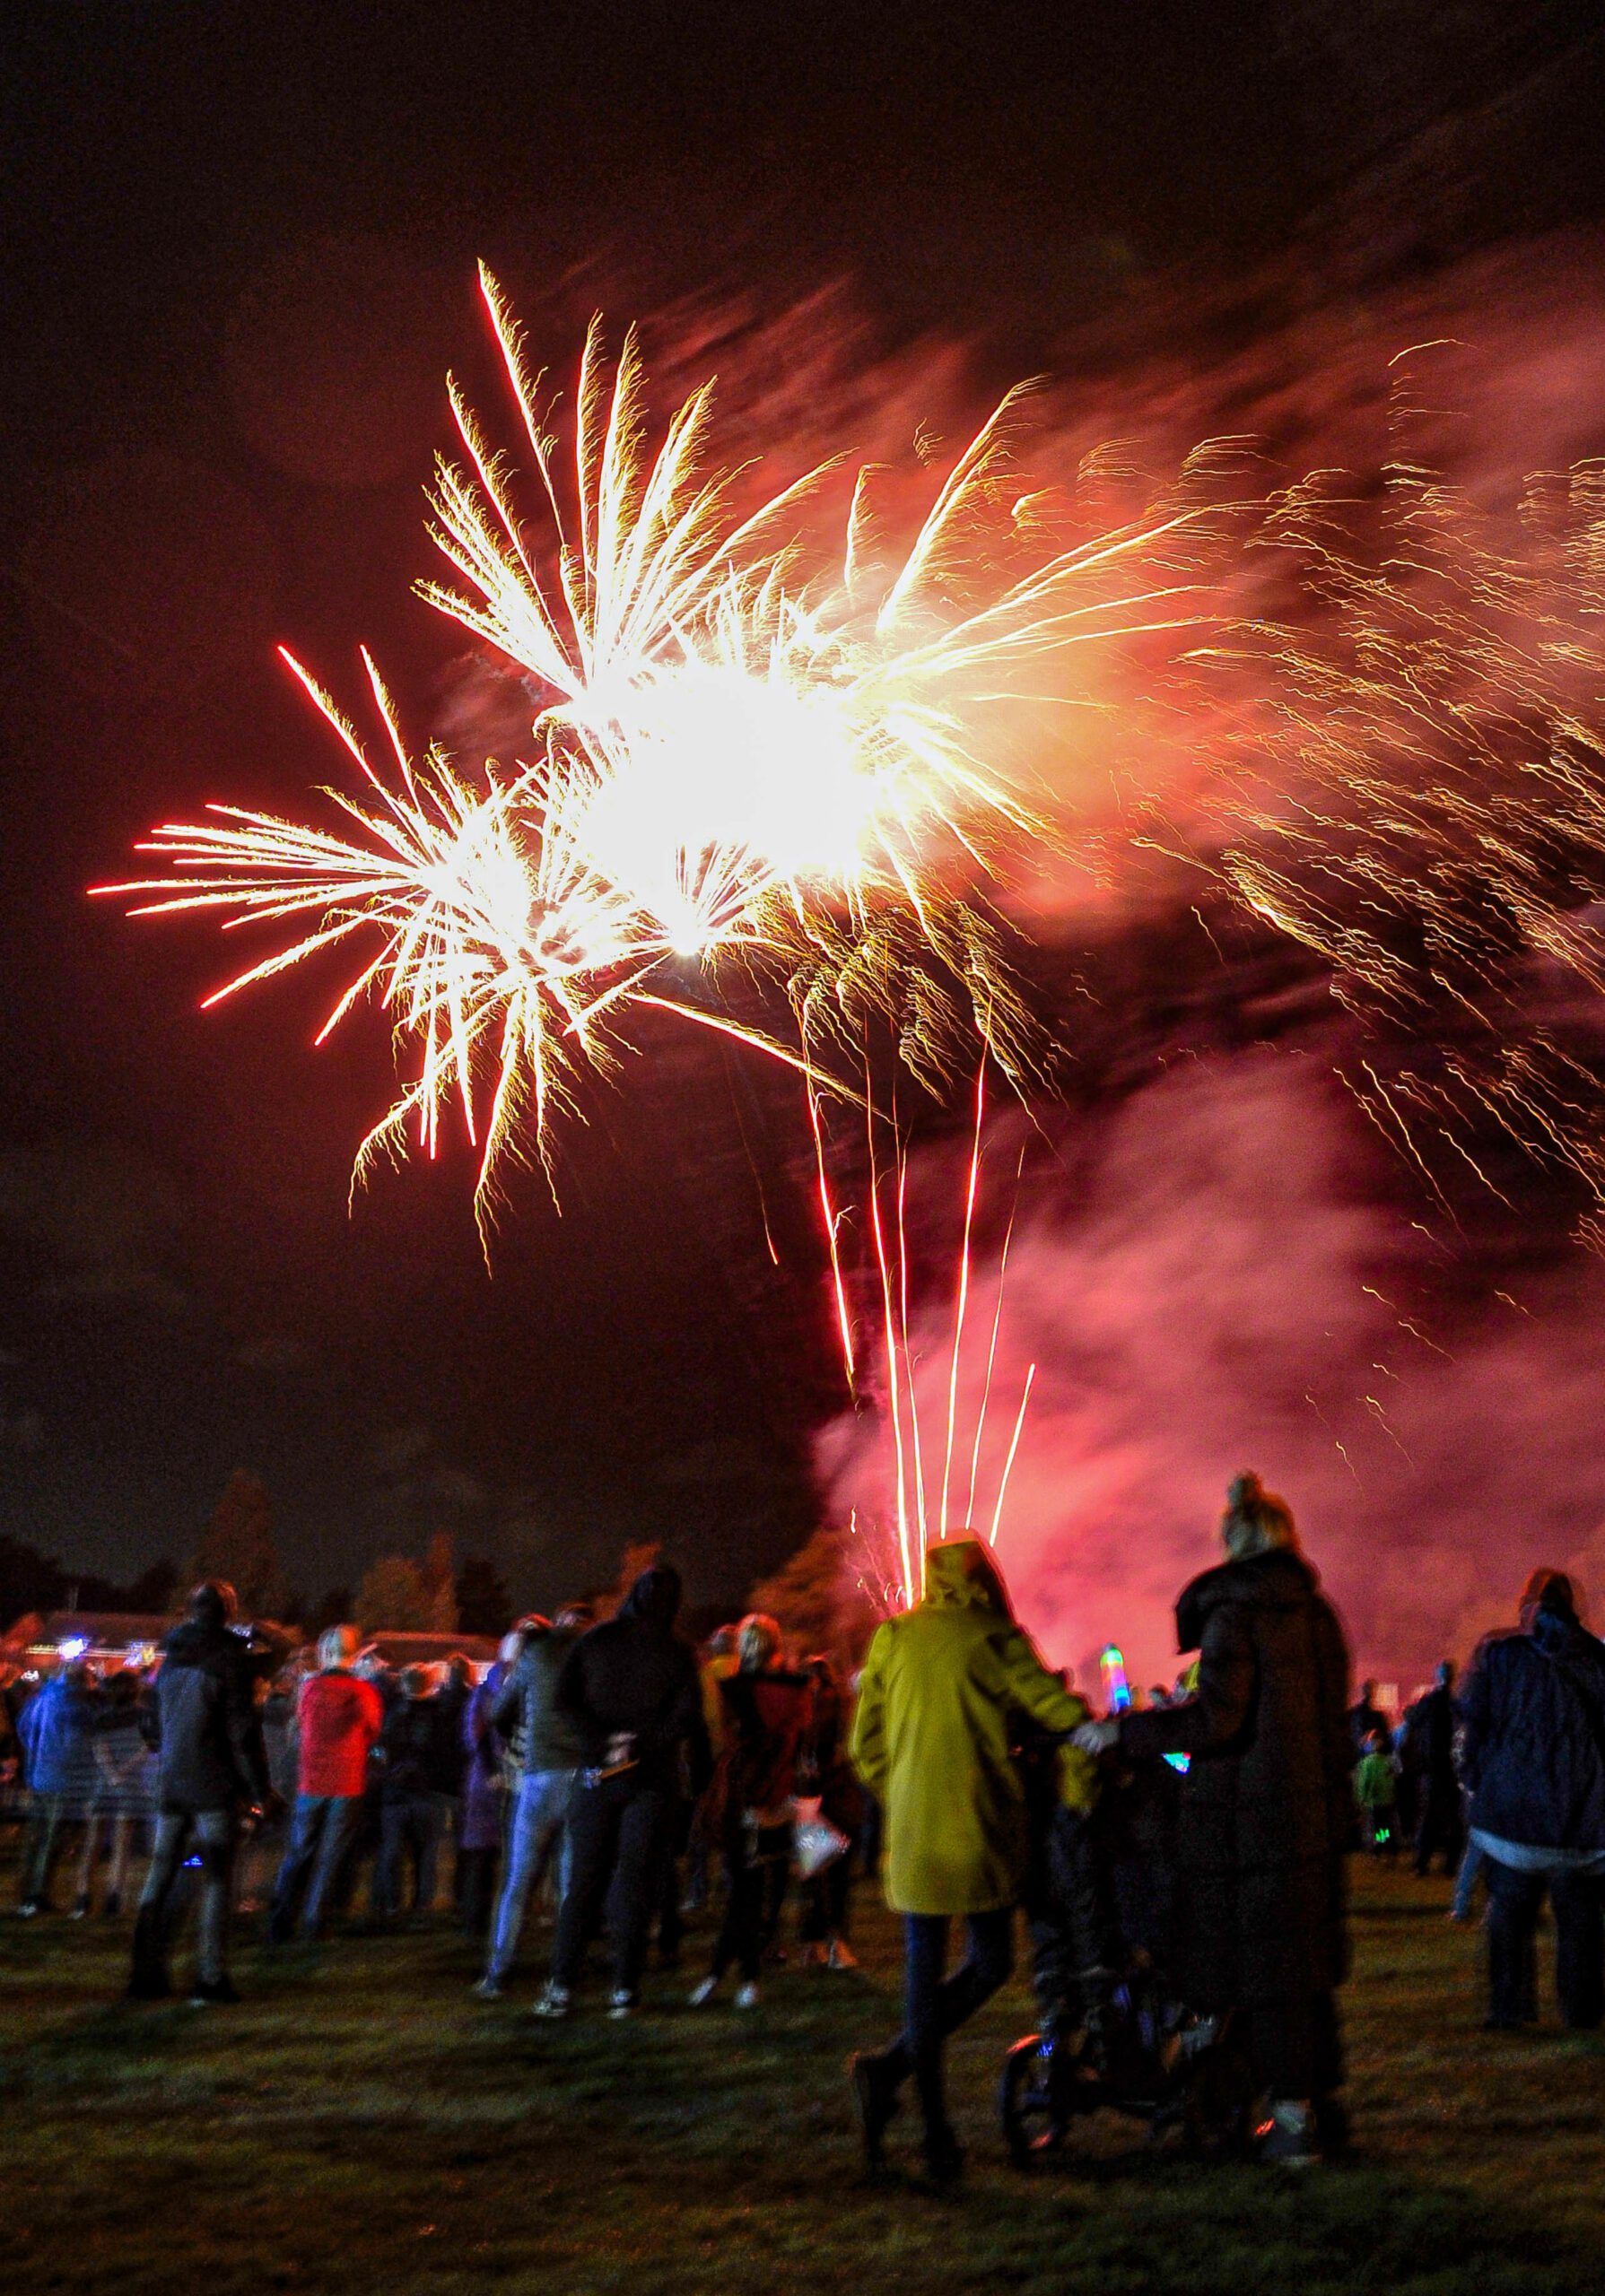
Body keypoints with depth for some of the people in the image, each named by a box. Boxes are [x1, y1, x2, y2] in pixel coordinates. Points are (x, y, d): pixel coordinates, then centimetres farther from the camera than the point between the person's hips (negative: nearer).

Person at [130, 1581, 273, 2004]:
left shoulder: (171, 1659, 8)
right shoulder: (229, 1657, -11)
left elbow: (152, 1723, 16)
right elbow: (242, 1729, -12)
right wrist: (259, 1787, -6)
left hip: (171, 1784, 6)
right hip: (215, 1786, -5)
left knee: (161, 1873, 12)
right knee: (216, 1877, 1)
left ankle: (146, 1973, 14)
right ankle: (210, 1979, -1)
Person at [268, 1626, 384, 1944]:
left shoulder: (309, 1687, -4)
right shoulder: (365, 1692, -7)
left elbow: (301, 1728, 11)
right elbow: (375, 1735, 6)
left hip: (310, 1783, 1)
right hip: (348, 1786, -1)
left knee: (297, 1855, 13)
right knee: (329, 1858, 8)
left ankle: (278, 1924, 10)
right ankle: (312, 1923, 9)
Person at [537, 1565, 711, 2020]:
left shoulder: (595, 1640, 2)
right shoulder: (678, 1653, -3)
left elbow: (563, 1698, -4)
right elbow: (686, 1718, -11)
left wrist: (604, 1740, -6)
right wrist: (642, 1745, -4)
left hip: (597, 1775, 1)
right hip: (652, 1780, -1)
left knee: (583, 1880, 7)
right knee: (635, 1883, 4)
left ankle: (561, 1987, 5)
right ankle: (625, 1990, 4)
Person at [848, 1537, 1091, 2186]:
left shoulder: (891, 1639, 7)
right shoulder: (994, 1641, -3)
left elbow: (864, 1747, 9)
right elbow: (1063, 1713, -5)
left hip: (912, 1833, 3)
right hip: (980, 1830, -3)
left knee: (923, 1969, 10)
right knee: (989, 1962, 10)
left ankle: (933, 2123, 5)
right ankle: (891, 2068, -5)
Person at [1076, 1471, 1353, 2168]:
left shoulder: (1232, 1613, -14)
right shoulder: (1317, 1611, 8)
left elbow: (1216, 1719, -20)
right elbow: (1329, 1712, 15)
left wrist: (1121, 1732, -13)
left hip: (1252, 1816, -7)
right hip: (1317, 1809, 7)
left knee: (1263, 1964, 2)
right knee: (1307, 1959, 17)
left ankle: (1294, 2118, 8)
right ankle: (1324, 2100, 26)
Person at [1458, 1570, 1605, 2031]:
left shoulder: (1497, 1653, -2)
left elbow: (1473, 1723, 0)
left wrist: (1477, 1784, 11)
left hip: (1510, 1806, -1)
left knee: (1508, 1913, 10)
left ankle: (1509, 2007, 9)